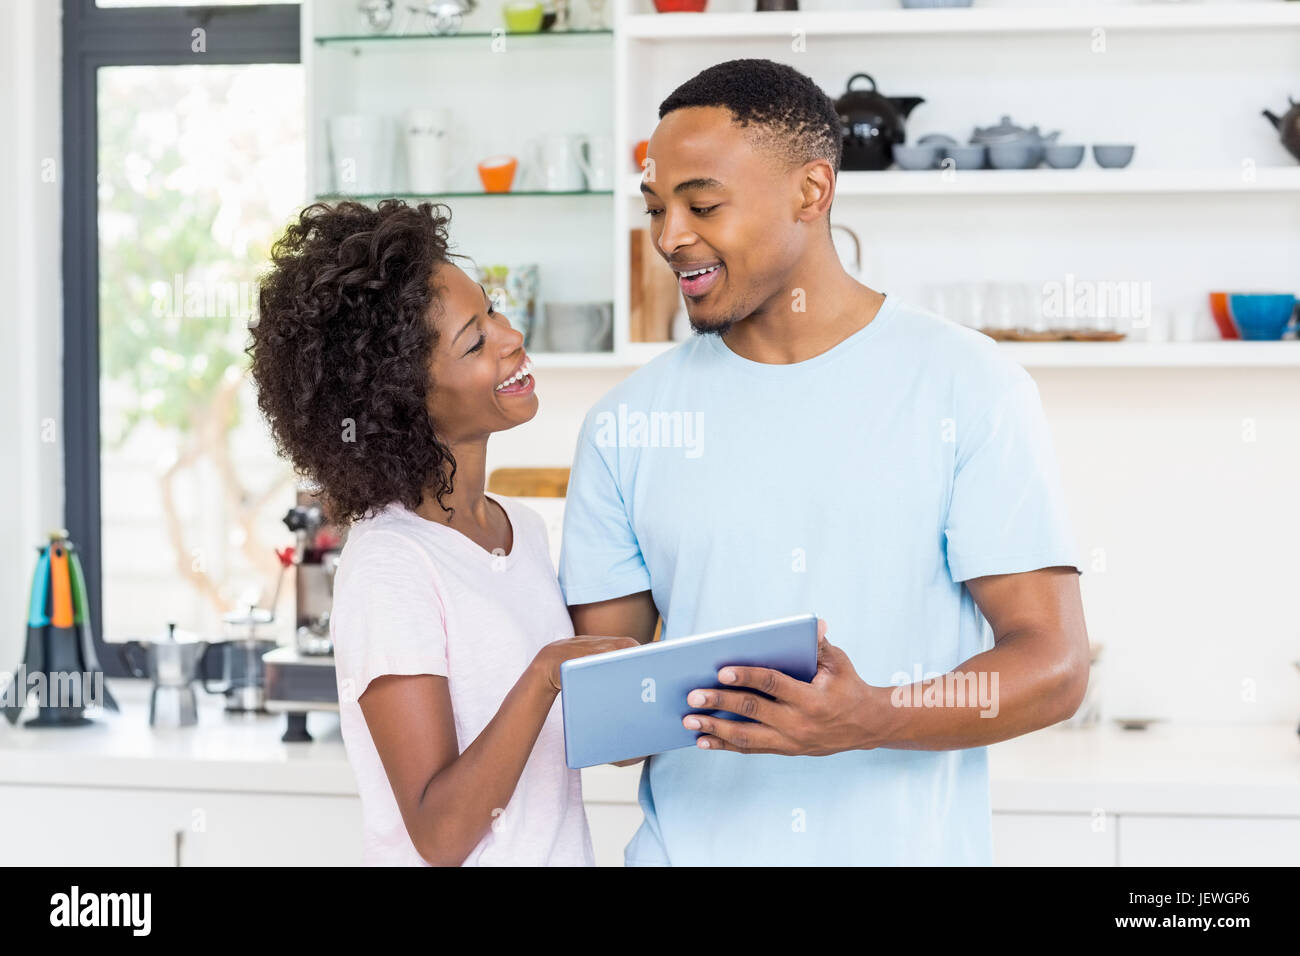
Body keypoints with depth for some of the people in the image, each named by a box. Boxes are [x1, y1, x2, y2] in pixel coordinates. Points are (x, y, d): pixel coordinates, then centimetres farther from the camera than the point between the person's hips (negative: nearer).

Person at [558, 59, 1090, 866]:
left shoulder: (970, 390, -6)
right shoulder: (627, 425, 3)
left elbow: (1055, 663, -11)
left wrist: (873, 720, -27)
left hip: (907, 845, -2)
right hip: (691, 846, 3)